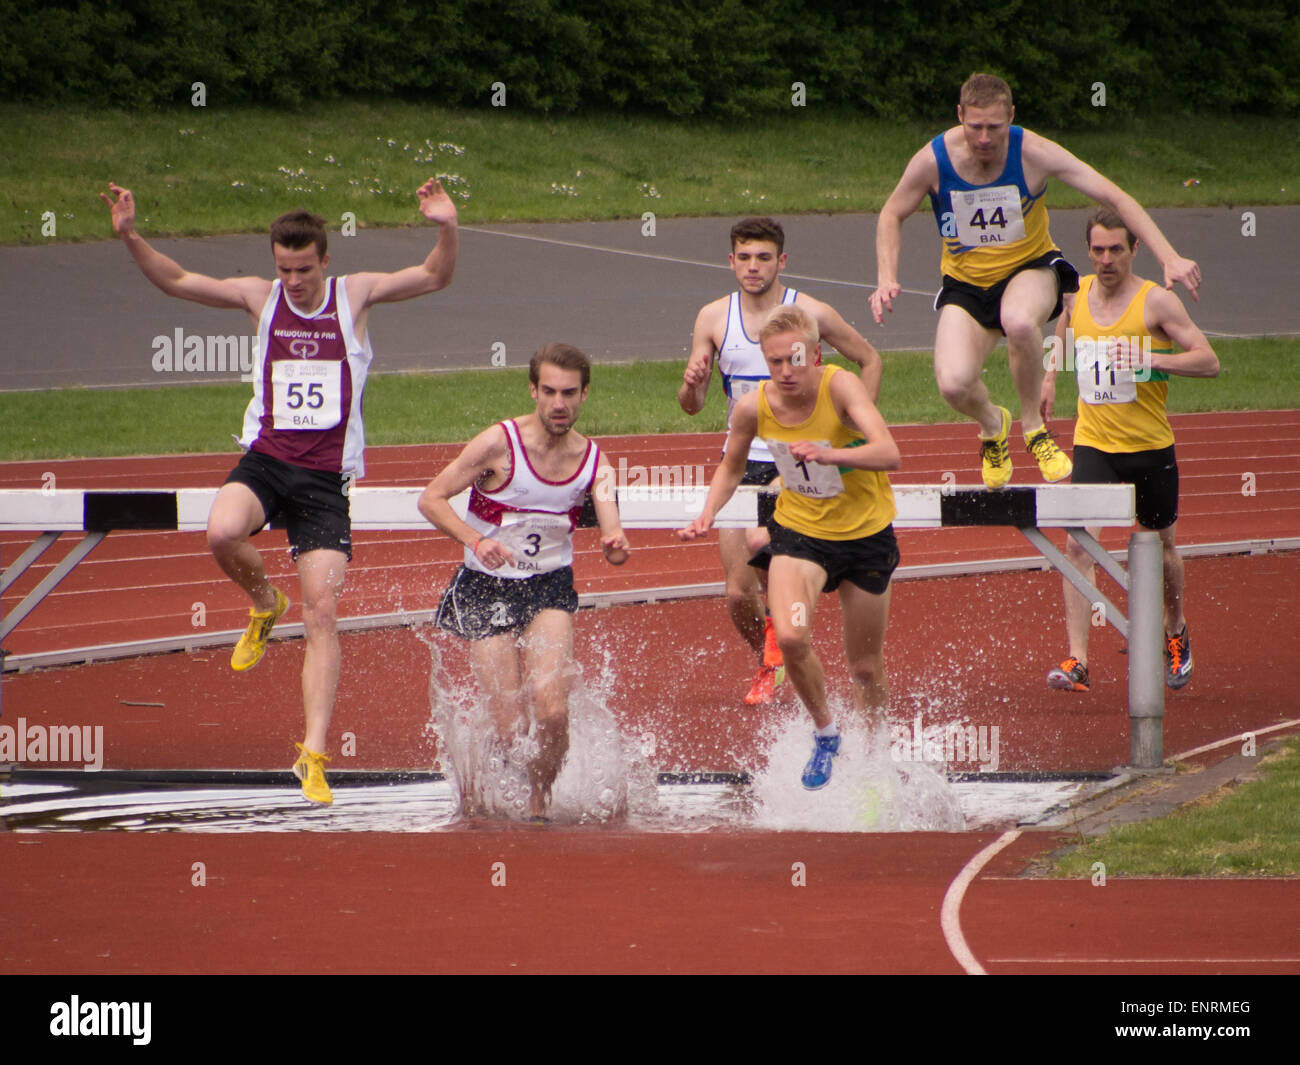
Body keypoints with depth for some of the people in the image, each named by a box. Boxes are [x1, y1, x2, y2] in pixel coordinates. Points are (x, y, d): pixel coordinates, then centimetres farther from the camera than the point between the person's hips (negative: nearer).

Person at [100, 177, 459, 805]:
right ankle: (264, 604, 3)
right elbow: (175, 281, 5)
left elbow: (435, 278, -1)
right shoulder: (260, 298, 6)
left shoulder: (355, 295, 3)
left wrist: (447, 231, -21)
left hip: (325, 479, -1)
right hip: (265, 459, 1)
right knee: (222, 532, -32)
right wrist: (131, 240, -11)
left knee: (322, 613, -9)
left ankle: (314, 753, -9)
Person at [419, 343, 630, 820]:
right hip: (487, 589, -2)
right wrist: (475, 541, -29)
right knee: (510, 732, -8)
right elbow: (431, 499, -13)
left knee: (552, 712, -20)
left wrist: (616, 547, -38)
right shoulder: (500, 444, -14)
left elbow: (613, 535, -13)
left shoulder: (594, 461, -3)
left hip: (550, 587, 2)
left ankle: (539, 804, 5)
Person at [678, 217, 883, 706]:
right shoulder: (714, 318, 0)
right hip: (741, 460, 3)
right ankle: (767, 665, 31)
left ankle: (781, 630, 0)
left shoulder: (811, 314, -7)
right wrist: (692, 384, -21)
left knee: (758, 543, -29)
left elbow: (870, 361, 8)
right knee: (738, 595, 2)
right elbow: (691, 406, 2)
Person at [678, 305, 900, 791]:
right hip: (798, 531, 1)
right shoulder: (753, 407, -14)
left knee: (866, 669, 11)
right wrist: (708, 513, -10)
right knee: (790, 637, -26)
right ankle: (824, 733, 0)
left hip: (866, 534, -1)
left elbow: (888, 453, -38)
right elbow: (731, 468, 7)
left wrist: (830, 455, -53)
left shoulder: (840, 387, -25)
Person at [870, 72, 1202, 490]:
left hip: (1030, 268, -2)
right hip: (966, 282, 2)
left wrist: (1169, 258, -24)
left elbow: (1114, 197, -16)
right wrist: (887, 279, -12)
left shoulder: (1034, 154, -20)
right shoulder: (933, 160, -16)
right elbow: (892, 216, 3)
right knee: (954, 385, -24)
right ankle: (992, 424, 17)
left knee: (1019, 321, -40)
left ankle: (1033, 425, -12)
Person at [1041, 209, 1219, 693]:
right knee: (1078, 544, -15)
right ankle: (1077, 661, -19)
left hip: (1150, 445, -2)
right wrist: (1049, 377, 20)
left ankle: (1175, 630, 45)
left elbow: (1208, 361, -15)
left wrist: (1151, 359, -27)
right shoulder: (1076, 294, 2)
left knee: (1161, 544, 16)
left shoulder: (1157, 302, -11)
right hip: (1092, 441, 2)